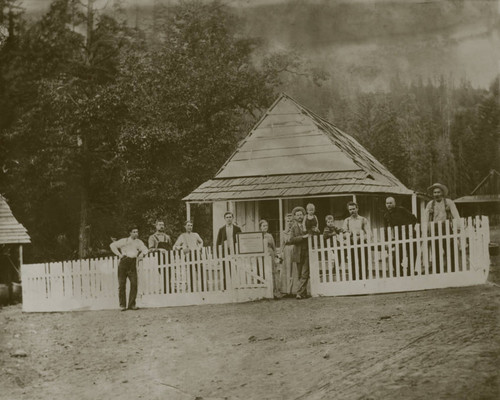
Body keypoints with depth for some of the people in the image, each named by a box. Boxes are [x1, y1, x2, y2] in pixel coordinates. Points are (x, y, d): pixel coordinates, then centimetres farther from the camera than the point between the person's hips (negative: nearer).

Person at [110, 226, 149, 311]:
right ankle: (122, 305, 1)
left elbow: (145, 250, 19)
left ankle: (132, 304, -2)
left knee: (134, 284, -9)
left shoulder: (139, 242, 16)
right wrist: (119, 254, -3)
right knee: (122, 284, -3)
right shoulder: (124, 241, 7)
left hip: (133, 264, 2)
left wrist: (140, 255, 1)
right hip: (123, 262, -2)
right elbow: (112, 245, 3)